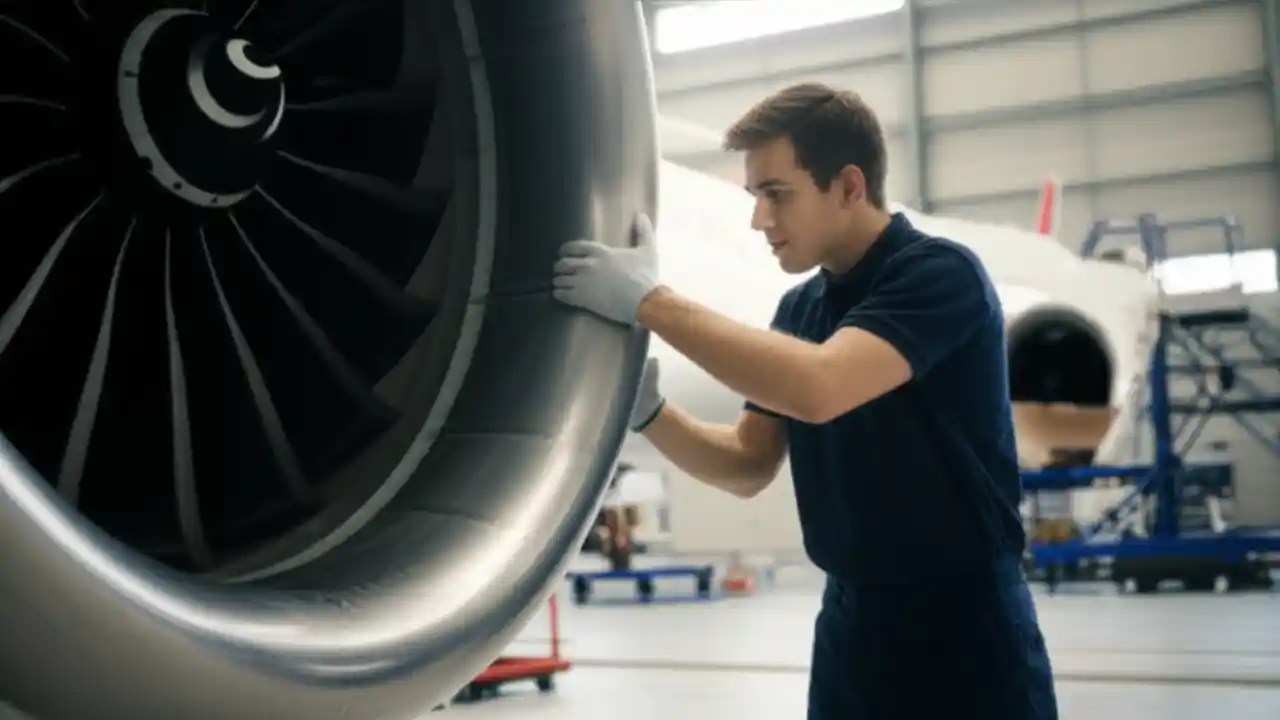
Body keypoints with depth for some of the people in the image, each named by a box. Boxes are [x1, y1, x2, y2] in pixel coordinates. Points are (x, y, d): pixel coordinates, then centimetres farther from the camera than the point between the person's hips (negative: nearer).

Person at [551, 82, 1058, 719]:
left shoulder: (940, 273, -15)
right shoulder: (800, 309, 8)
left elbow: (819, 388, -32)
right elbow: (749, 465, 8)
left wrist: (647, 300, -27)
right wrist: (646, 411, -9)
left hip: (966, 634, -7)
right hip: (853, 625, 7)